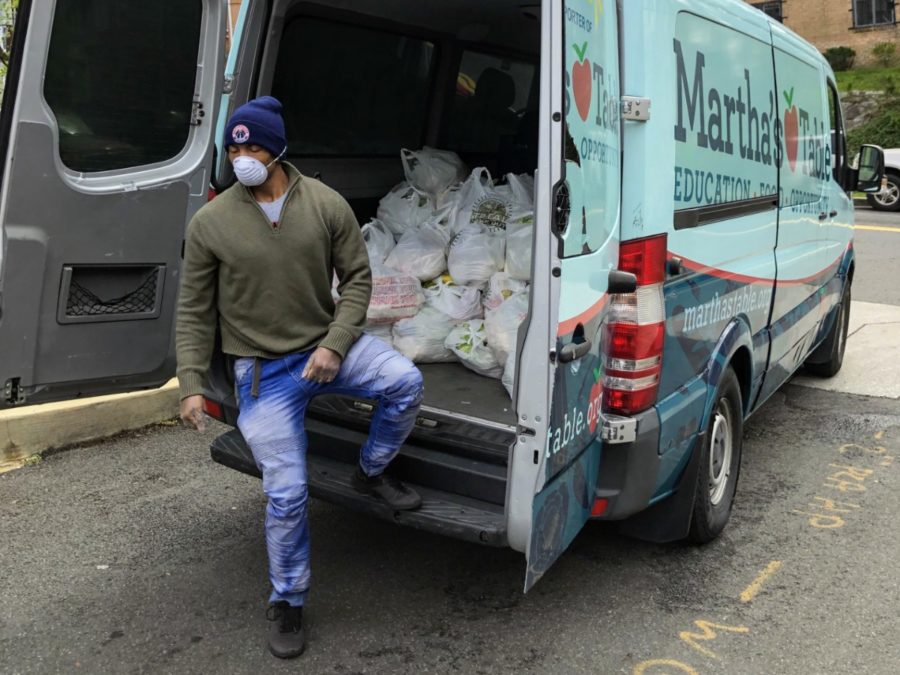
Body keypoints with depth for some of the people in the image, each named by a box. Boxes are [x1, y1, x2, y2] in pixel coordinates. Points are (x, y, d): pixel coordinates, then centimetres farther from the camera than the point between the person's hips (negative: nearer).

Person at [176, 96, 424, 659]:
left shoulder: (326, 204, -6)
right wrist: (192, 384, -5)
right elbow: (195, 311, -1)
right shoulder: (210, 223, -7)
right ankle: (288, 602, 22)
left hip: (326, 345, 2)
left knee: (406, 381, -22)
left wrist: (335, 344, -13)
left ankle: (372, 472, 10)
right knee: (286, 495, -2)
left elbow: (357, 278, 0)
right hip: (263, 371, -2)